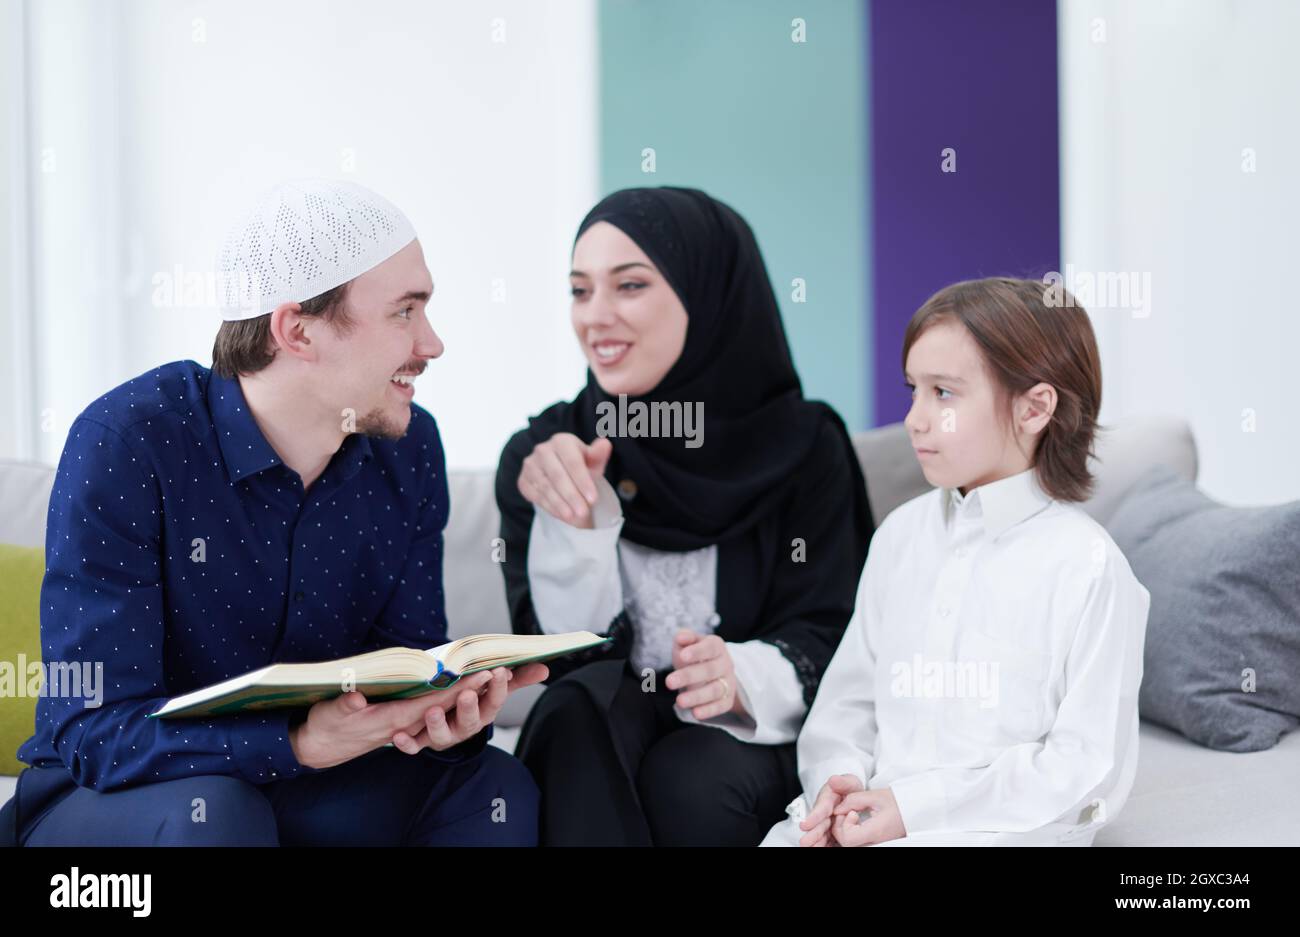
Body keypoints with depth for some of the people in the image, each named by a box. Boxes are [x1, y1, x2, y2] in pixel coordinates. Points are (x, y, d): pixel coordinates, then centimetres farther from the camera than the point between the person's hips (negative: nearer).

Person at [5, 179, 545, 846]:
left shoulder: (408, 449, -5)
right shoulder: (124, 442, -22)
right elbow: (94, 728, -26)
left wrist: (447, 714, -26)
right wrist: (299, 741, -41)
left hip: (301, 786, 4)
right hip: (103, 800, -3)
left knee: (492, 784, -18)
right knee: (211, 812, -34)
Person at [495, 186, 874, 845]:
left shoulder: (803, 446, -4)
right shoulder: (540, 456, -1)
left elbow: (822, 633, -7)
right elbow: (563, 653, -6)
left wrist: (742, 676, -29)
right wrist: (572, 523, -24)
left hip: (759, 737, -1)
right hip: (598, 749, 2)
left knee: (691, 782, -32)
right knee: (583, 703, -30)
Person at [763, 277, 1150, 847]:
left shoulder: (1086, 567, -8)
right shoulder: (901, 535, 11)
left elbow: (1089, 769, -10)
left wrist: (915, 808, -14)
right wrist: (839, 780, -7)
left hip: (1004, 828, -5)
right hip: (871, 812, 6)